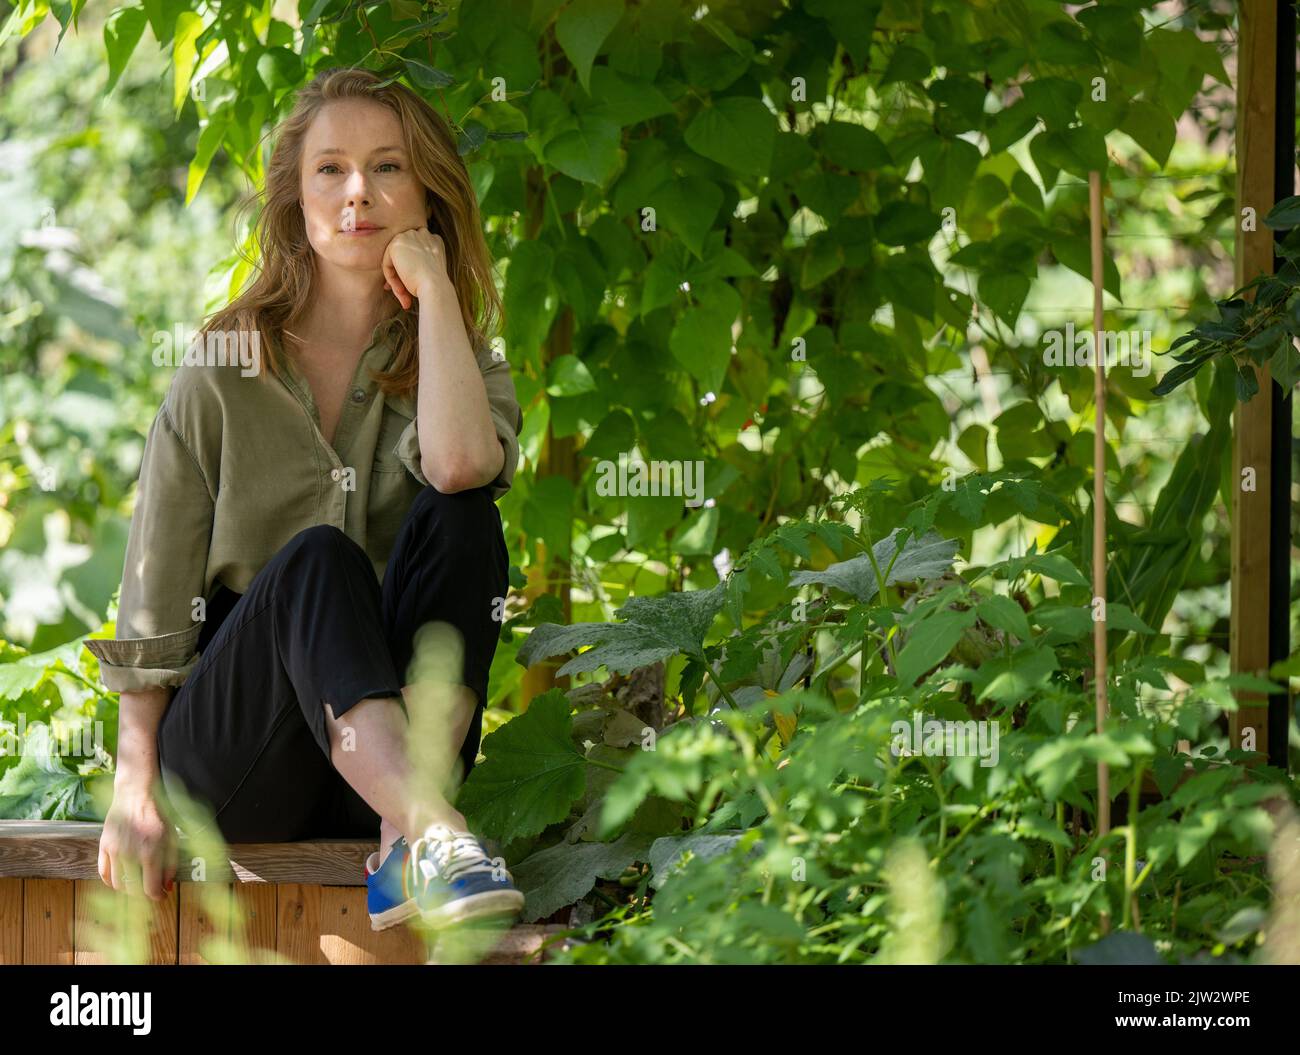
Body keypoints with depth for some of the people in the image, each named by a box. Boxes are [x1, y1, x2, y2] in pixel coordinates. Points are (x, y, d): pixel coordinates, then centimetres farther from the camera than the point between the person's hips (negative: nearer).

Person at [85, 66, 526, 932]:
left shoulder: (458, 364, 9)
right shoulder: (221, 374, 7)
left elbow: (460, 464, -18)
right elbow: (155, 603, 5)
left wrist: (434, 287, -7)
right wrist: (137, 787, -5)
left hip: (386, 755, 1)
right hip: (228, 759, -1)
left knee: (460, 521, -24)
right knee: (316, 561, -31)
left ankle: (403, 848, -40)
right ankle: (434, 836, -53)